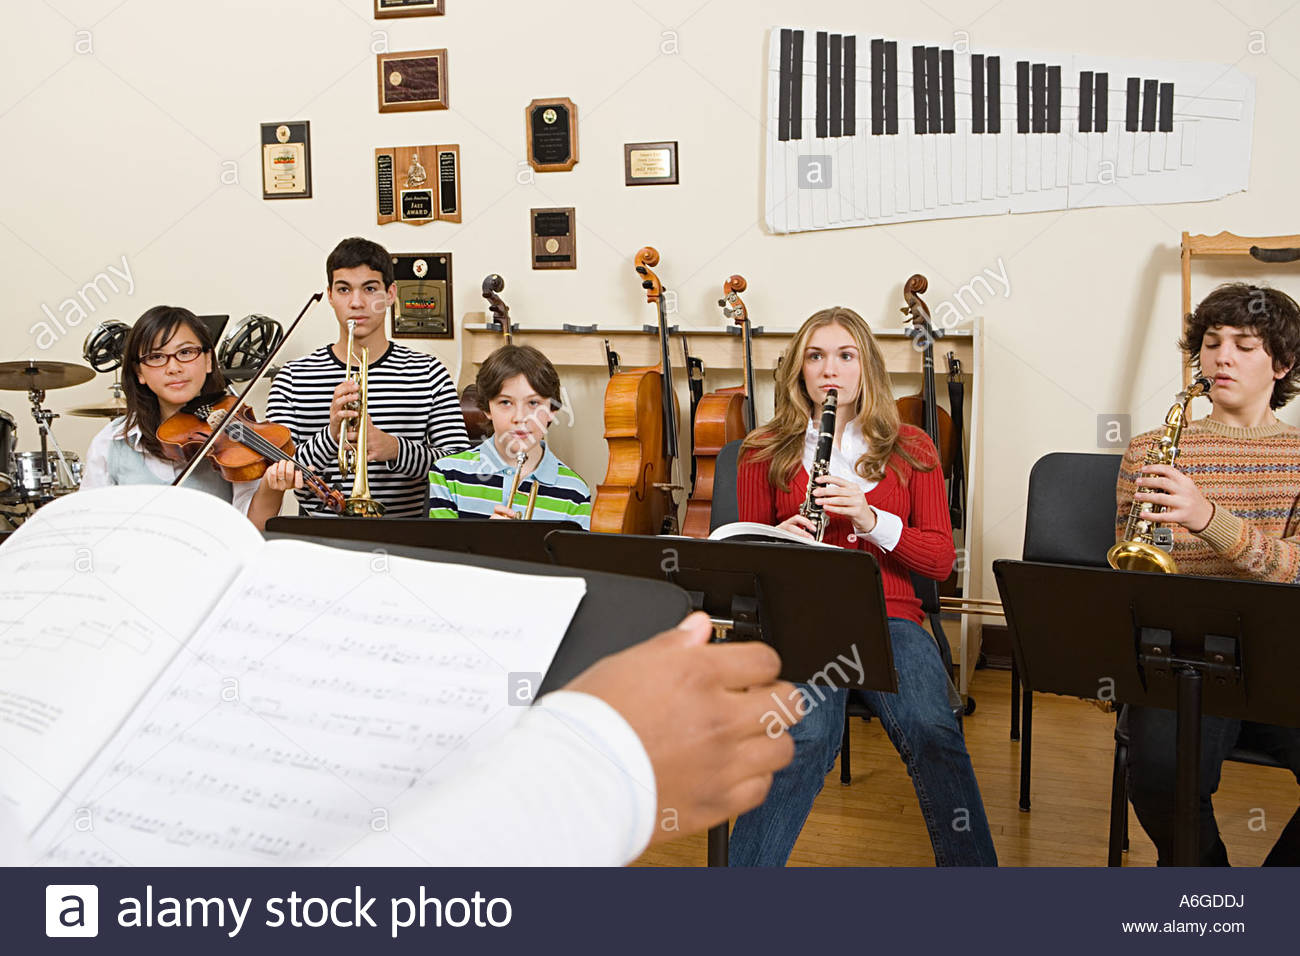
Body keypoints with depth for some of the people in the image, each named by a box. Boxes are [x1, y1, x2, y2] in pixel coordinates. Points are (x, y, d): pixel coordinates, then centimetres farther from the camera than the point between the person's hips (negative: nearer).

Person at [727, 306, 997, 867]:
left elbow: (940, 560, 7)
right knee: (808, 735, -32)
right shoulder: (765, 453, 12)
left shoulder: (911, 450, 14)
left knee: (933, 732, -29)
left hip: (889, 618, 1)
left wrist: (872, 520, -10)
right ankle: (748, 865, -19)